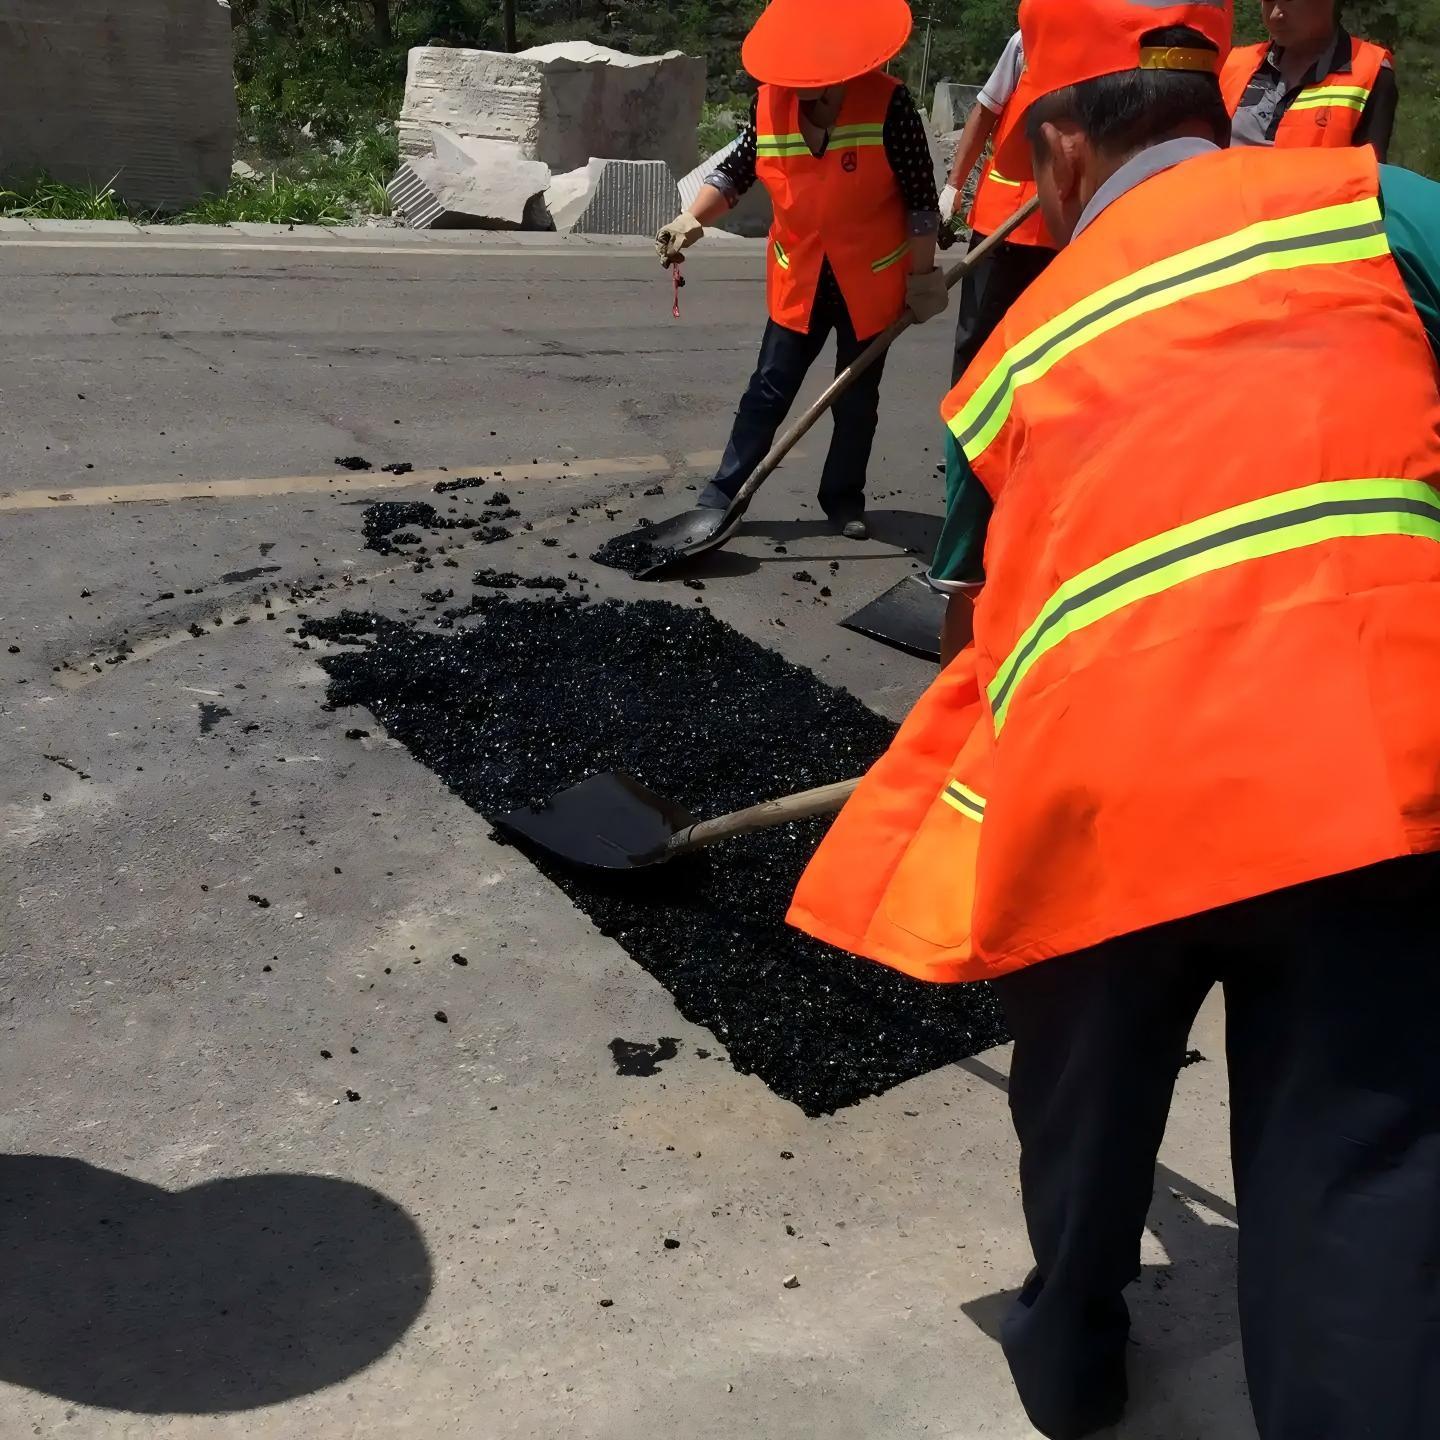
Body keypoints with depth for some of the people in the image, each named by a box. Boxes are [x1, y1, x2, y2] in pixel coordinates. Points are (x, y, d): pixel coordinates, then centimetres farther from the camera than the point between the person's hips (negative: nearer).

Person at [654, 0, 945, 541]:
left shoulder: (888, 102, -17)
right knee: (769, 389, 3)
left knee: (857, 399, 10)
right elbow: (735, 171, 3)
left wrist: (920, 275, -9)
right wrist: (693, 218, -13)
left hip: (872, 282, -2)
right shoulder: (771, 103, -7)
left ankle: (843, 499, 24)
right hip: (800, 278, 2)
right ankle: (724, 490, 9)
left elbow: (921, 195, -11)